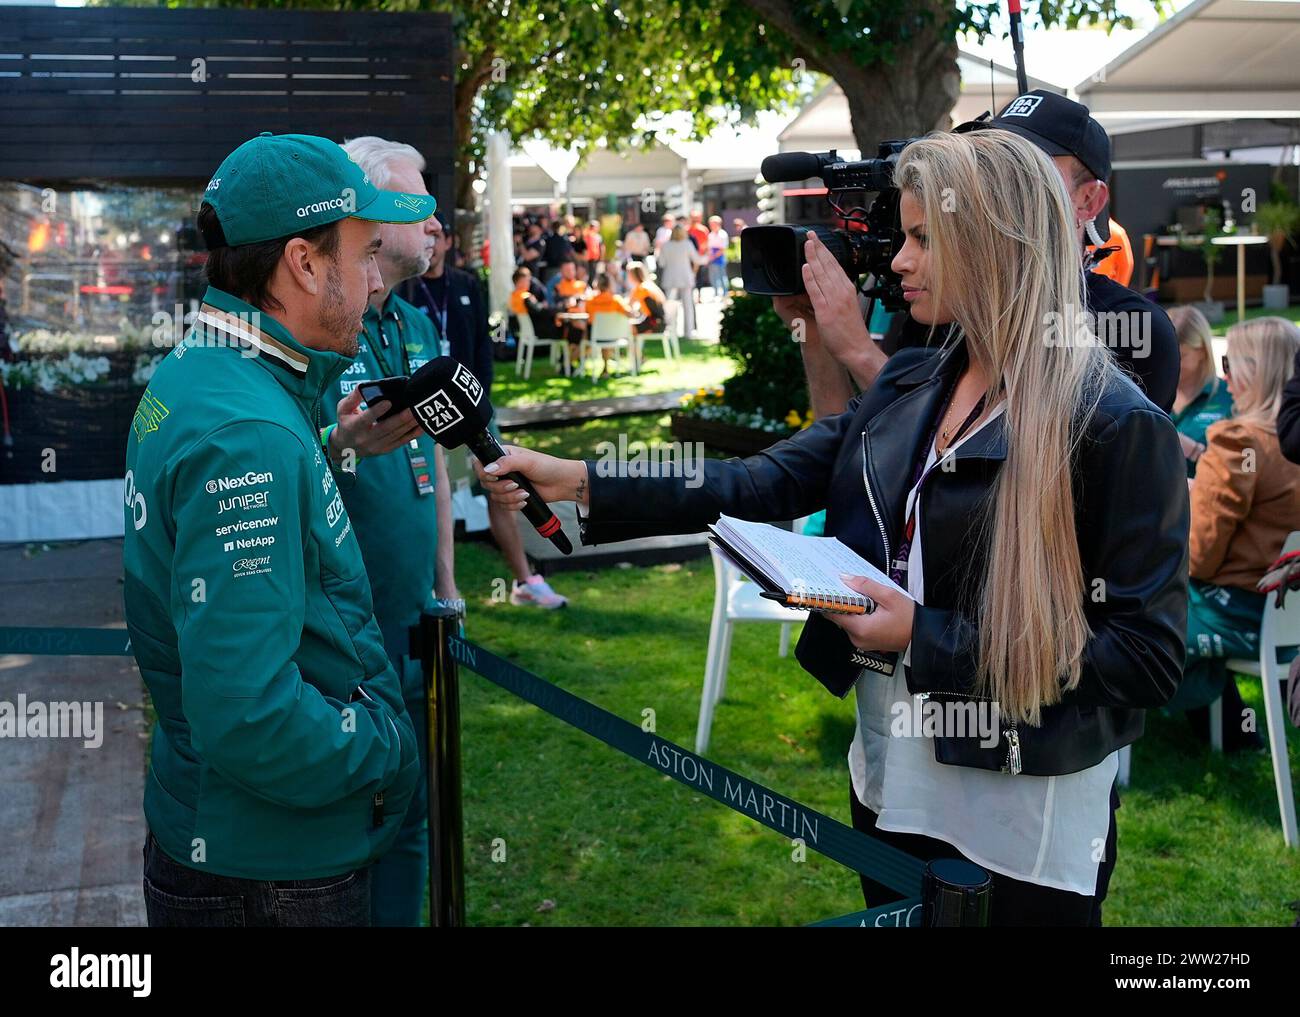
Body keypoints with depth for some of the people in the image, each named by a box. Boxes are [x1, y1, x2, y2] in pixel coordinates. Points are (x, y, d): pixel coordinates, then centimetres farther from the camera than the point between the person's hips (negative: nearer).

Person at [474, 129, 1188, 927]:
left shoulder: (1117, 426, -17)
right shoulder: (907, 385, 4)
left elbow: (1150, 656, -19)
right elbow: (768, 482, 0)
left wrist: (926, 638, -21)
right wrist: (583, 485, -9)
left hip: (1027, 822, -6)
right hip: (890, 782, 7)